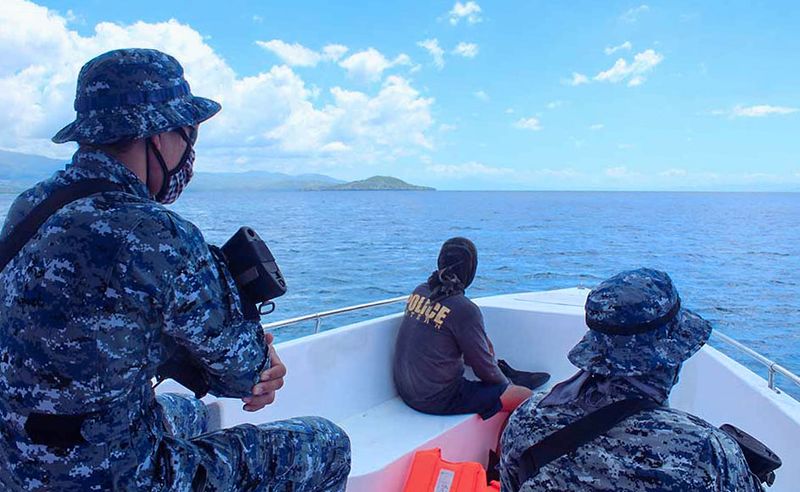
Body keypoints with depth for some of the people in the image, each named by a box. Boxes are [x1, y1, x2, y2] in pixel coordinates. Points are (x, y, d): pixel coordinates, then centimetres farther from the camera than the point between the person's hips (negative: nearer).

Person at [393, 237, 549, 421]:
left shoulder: (420, 291, 0)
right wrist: (506, 384, 9)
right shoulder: (465, 309, -22)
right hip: (437, 400, -8)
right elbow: (484, 368, -12)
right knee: (525, 395, -5)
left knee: (484, 343, 23)